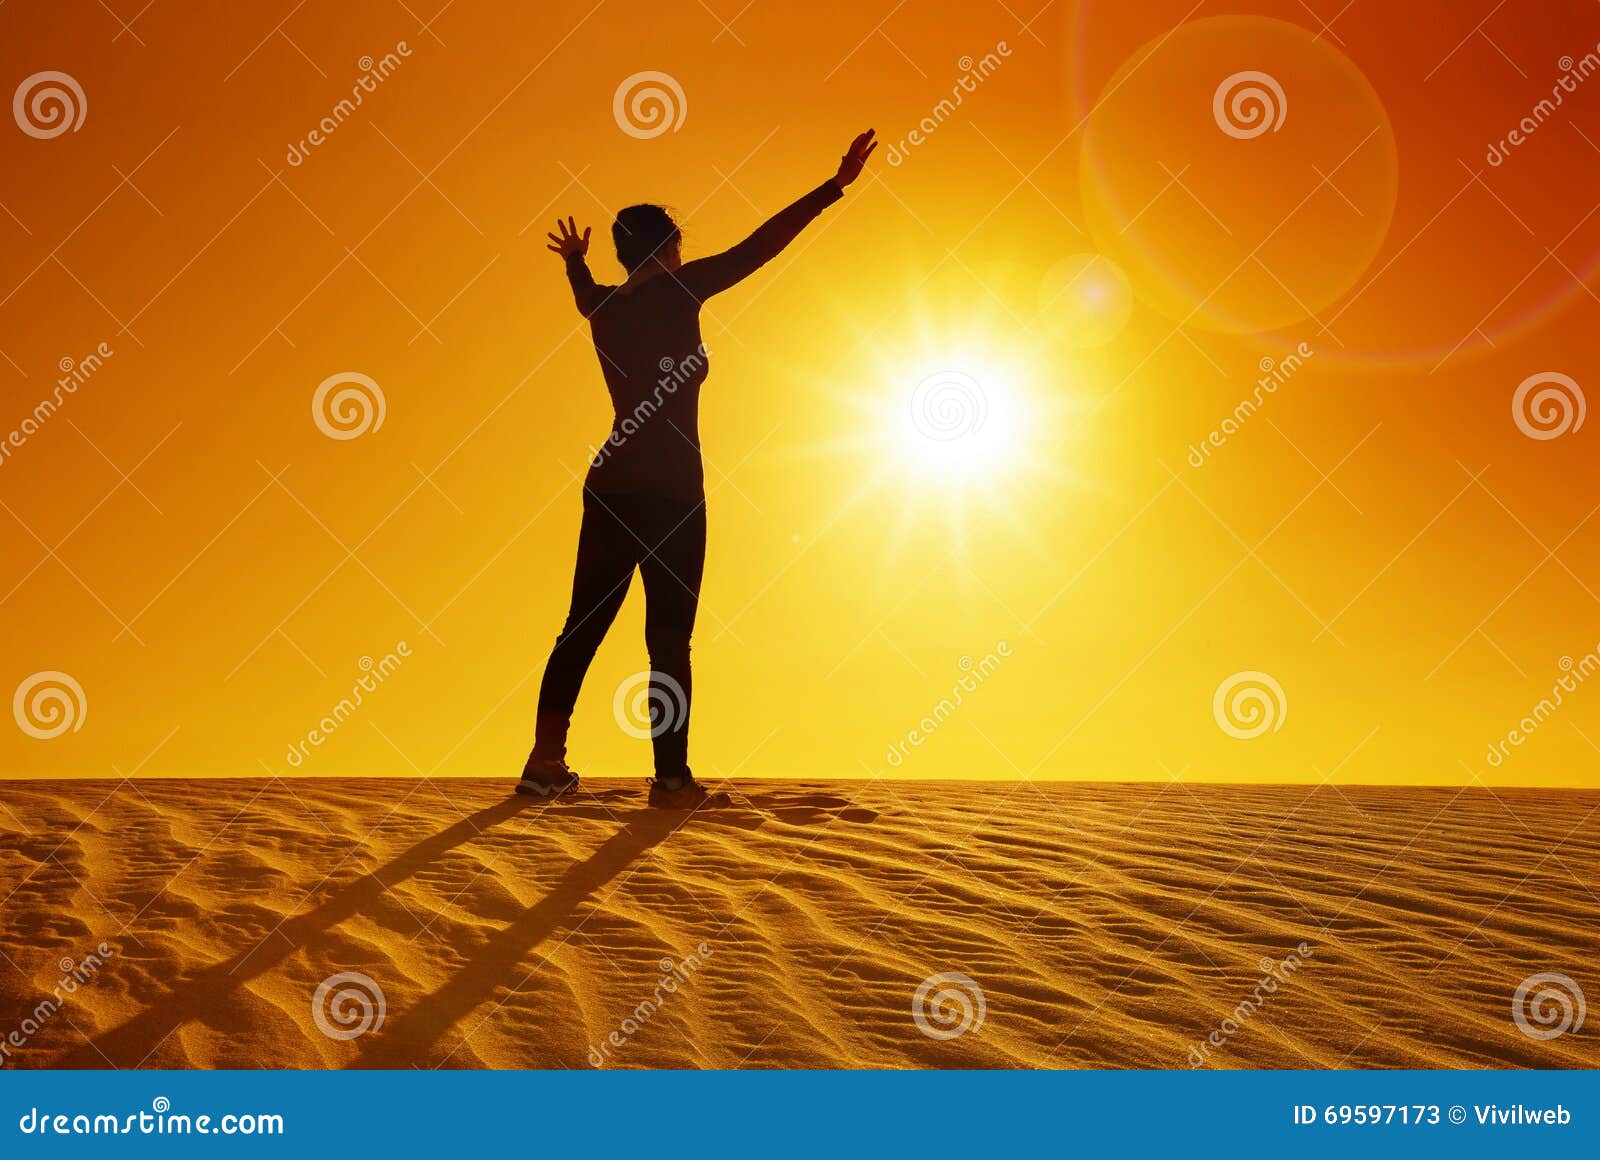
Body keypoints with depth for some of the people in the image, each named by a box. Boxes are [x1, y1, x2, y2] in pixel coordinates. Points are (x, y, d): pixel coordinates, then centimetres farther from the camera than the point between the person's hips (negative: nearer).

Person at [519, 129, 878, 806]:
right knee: (669, 637, -1)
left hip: (611, 488, 6)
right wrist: (834, 187, -4)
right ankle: (671, 779, 2)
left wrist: (575, 262, 59)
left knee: (583, 627, 10)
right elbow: (759, 247, -8)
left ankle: (545, 763, 11)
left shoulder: (605, 307, 12)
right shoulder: (676, 291, -5)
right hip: (670, 492, -6)